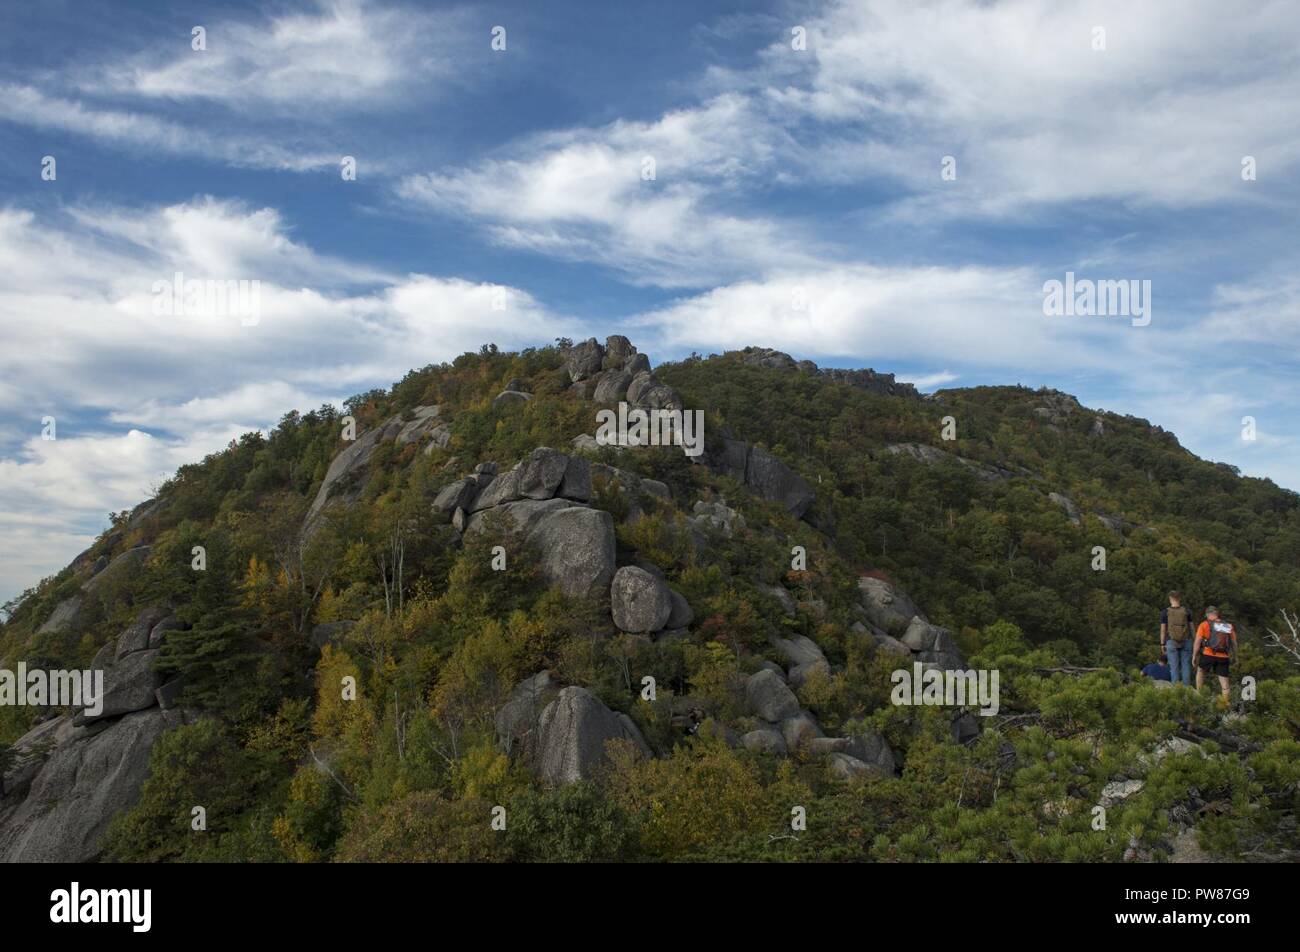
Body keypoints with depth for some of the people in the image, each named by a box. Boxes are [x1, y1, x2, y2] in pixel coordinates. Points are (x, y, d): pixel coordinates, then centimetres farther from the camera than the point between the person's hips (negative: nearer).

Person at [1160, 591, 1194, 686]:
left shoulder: (1165, 613, -3)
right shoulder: (1187, 612, 0)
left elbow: (1163, 630, -3)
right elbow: (1191, 628, 3)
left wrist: (1162, 644, 4)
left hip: (1171, 642, -1)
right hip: (1186, 641, 1)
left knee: (1174, 666, 2)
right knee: (1186, 665, 6)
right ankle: (1187, 687, 4)